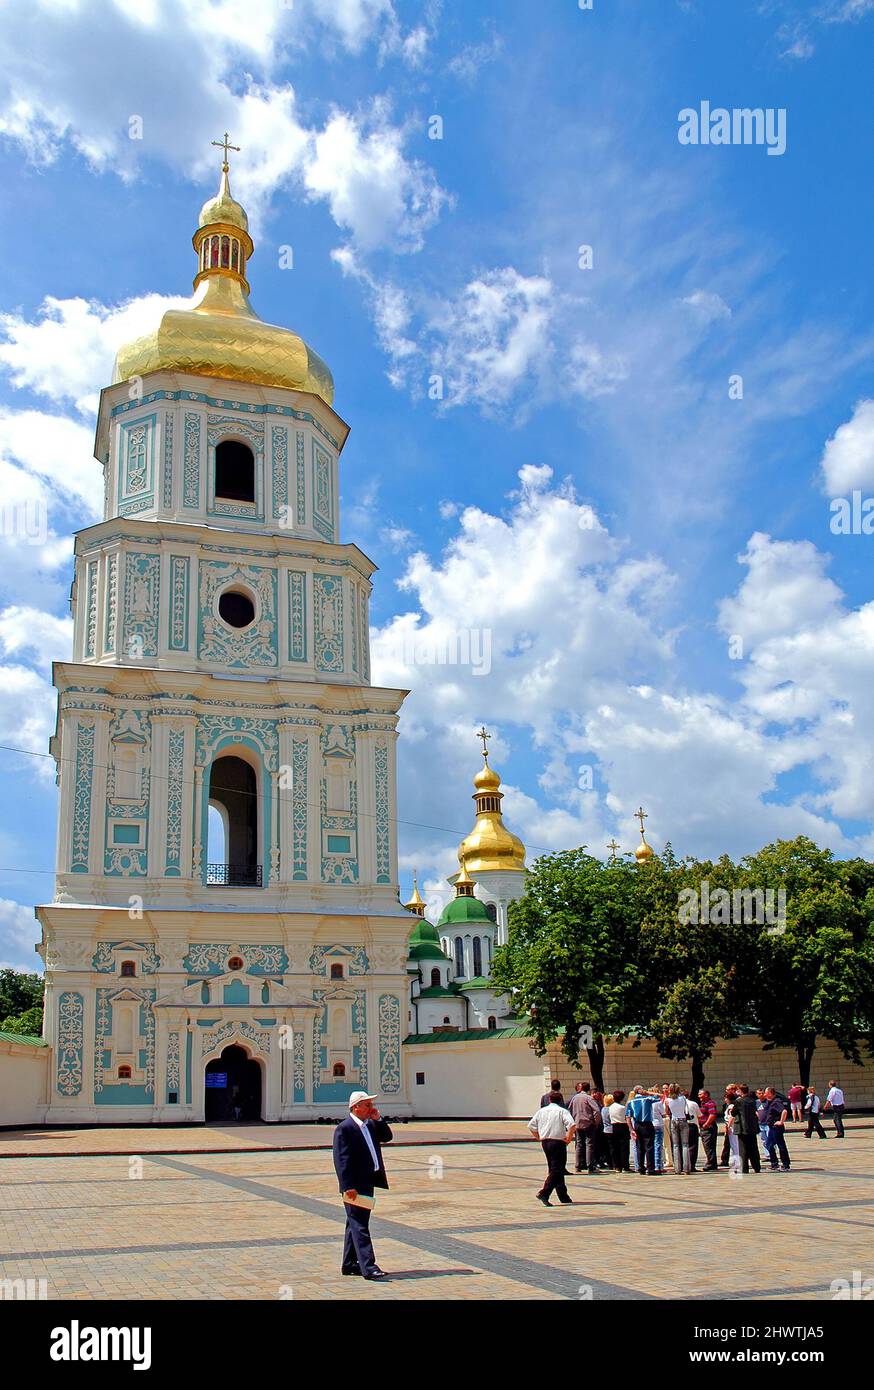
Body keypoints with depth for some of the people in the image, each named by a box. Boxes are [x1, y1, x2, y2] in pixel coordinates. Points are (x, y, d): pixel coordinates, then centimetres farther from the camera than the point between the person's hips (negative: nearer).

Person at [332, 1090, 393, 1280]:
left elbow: (387, 1137, 14)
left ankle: (349, 1265, 25)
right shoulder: (344, 1129, -14)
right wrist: (348, 1186, -23)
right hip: (355, 1185, -9)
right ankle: (368, 1267, -9)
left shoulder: (370, 1125, 13)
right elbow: (341, 1160, -18)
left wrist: (378, 1119, 0)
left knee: (356, 1224, 16)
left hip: (368, 1182, 9)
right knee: (359, 1226, -7)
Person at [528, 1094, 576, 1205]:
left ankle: (564, 1197, 20)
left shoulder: (541, 1111, 9)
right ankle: (543, 1193, -19)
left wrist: (539, 1138, 14)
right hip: (558, 1142, -6)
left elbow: (531, 1125, 8)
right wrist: (569, 1138, -8)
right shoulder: (562, 1111, -5)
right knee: (556, 1170, -5)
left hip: (545, 1142, 6)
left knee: (554, 1169, 15)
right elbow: (572, 1125, -19)